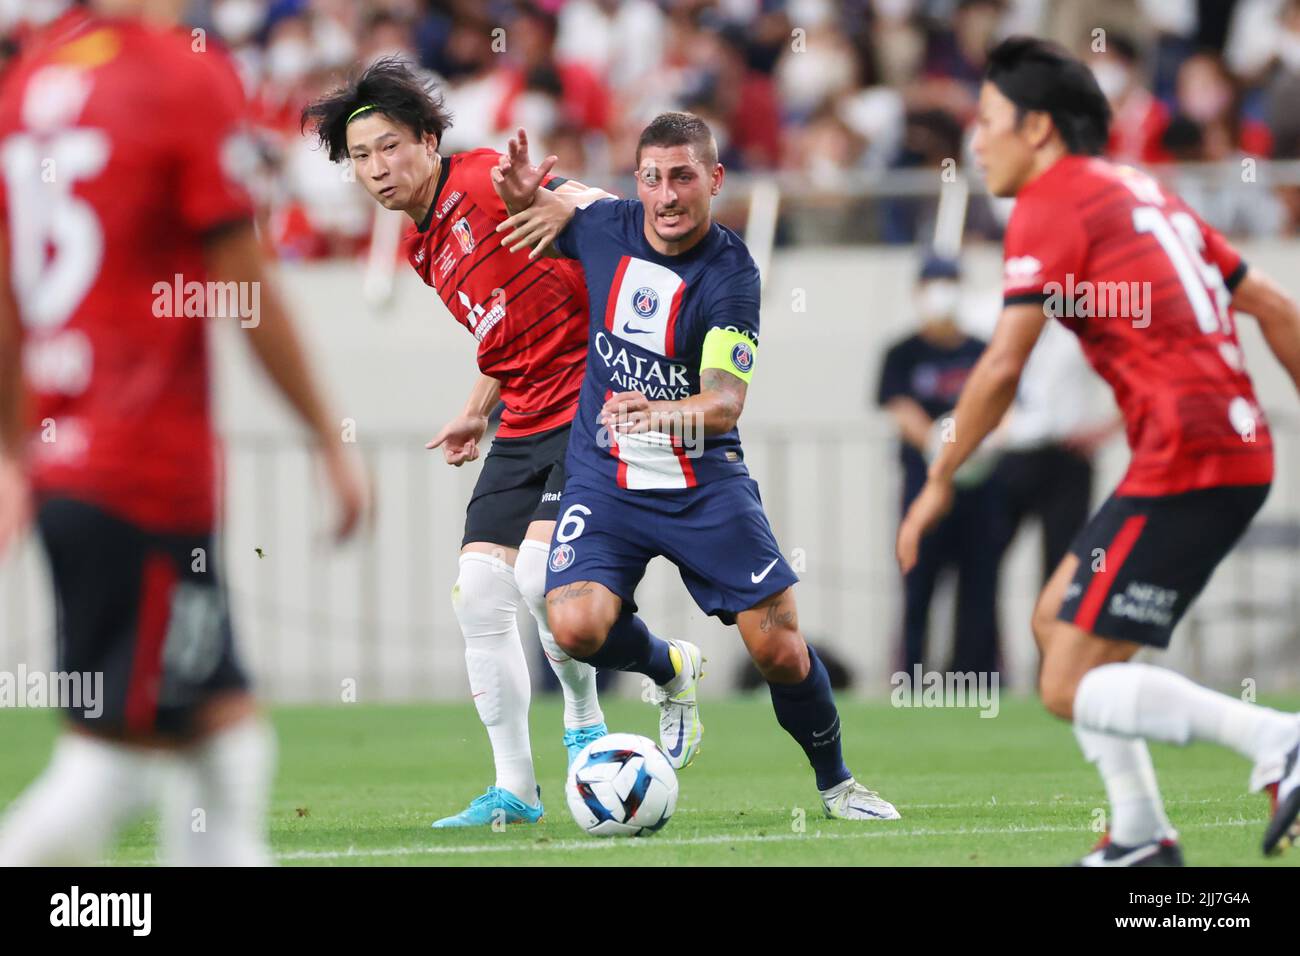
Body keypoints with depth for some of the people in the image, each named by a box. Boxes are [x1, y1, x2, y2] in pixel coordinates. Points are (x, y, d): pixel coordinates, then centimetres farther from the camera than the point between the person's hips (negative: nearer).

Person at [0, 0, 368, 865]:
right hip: (150, 470, -8)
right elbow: (250, 297, -9)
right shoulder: (189, 81, -11)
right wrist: (333, 442, 1)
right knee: (116, 761, -4)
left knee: (226, 731, 14)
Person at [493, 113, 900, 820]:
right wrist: (530, 197, -6)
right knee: (576, 625, -23)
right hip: (604, 477, 2)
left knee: (780, 650, -7)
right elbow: (530, 225, 19)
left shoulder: (731, 275, -14)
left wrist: (663, 415, -45)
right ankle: (671, 670, 12)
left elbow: (725, 403, -23)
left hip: (704, 482, -2)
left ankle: (835, 783, 21)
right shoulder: (602, 226, -4)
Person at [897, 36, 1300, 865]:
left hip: (1183, 458, -9)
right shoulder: (1143, 193, 22)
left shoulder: (1050, 207, -4)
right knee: (1056, 620, 19)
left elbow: (1002, 368, -11)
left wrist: (939, 482, -1)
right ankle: (1141, 835, 16)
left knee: (1071, 687, -7)